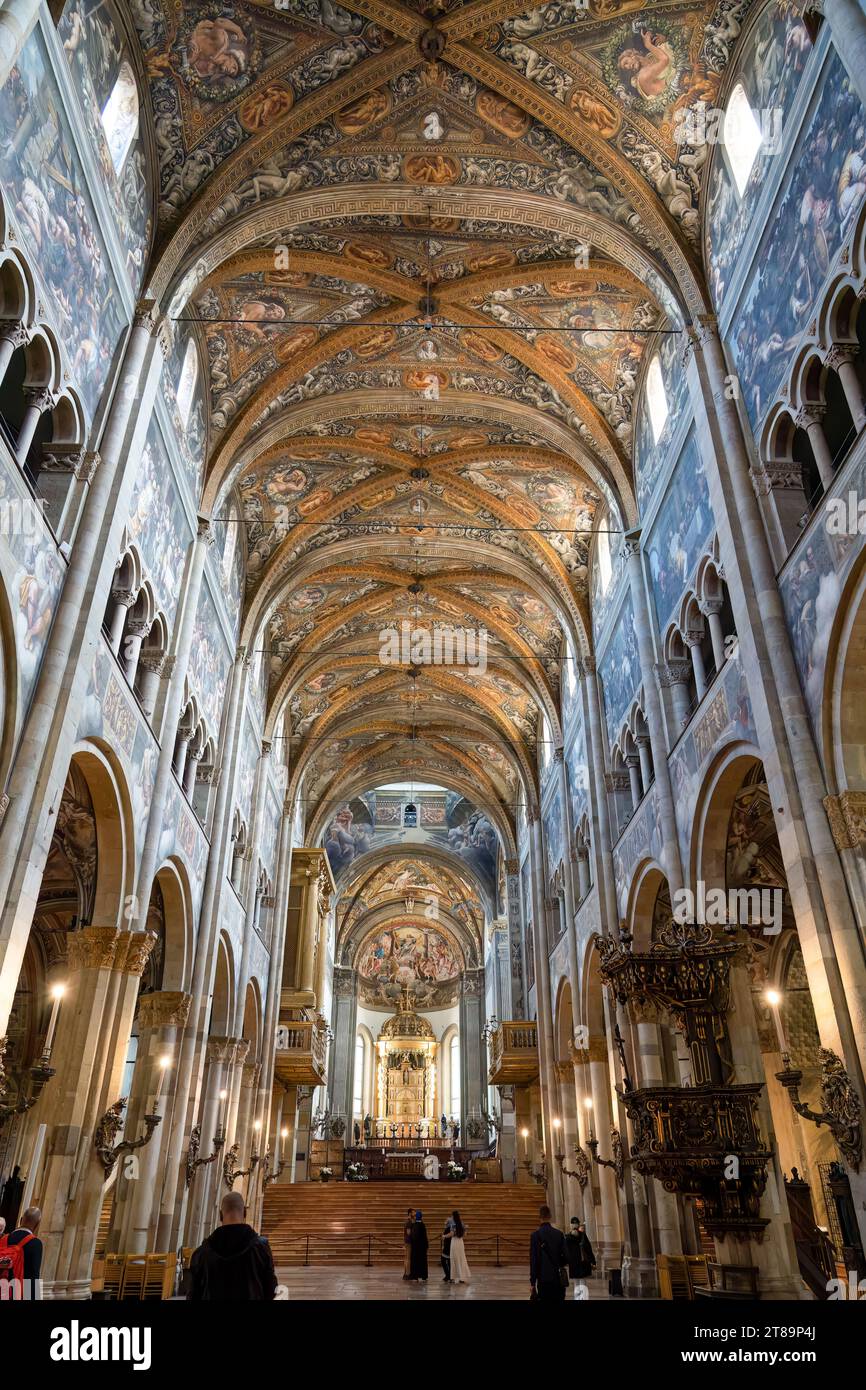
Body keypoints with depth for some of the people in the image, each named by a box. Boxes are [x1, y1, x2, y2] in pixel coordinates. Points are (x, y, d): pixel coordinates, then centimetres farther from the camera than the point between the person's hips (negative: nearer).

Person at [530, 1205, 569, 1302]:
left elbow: (533, 1260, -9)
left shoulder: (536, 1235, -8)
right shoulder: (559, 1234, 2)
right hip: (559, 1279, 4)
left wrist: (532, 1282, -4)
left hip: (544, 1279, -4)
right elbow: (566, 1256, 4)